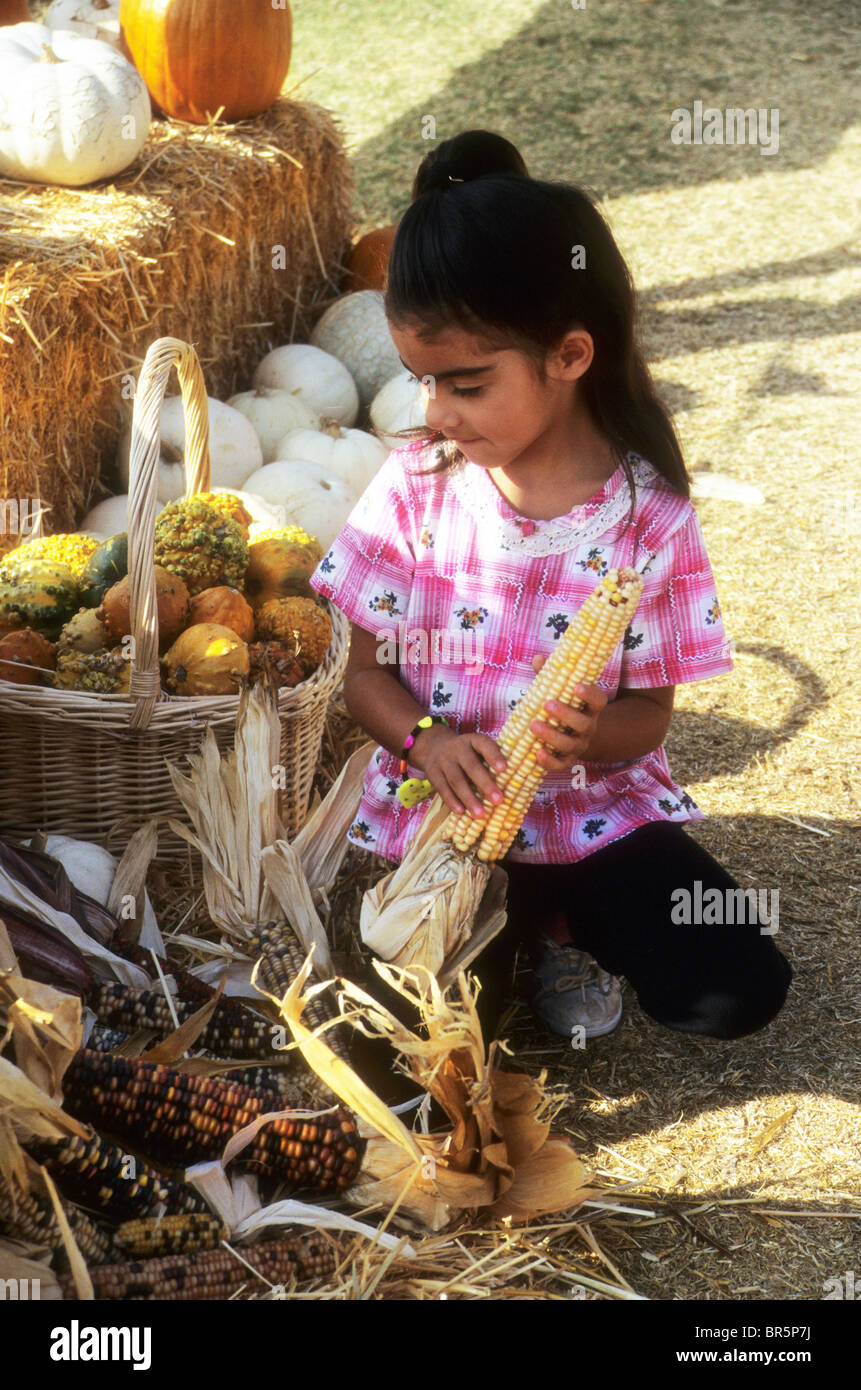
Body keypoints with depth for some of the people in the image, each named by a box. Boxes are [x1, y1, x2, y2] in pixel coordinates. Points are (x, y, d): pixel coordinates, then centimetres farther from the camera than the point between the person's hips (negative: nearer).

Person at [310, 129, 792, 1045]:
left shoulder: (647, 516, -12)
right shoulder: (416, 486, -7)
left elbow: (649, 712, -5)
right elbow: (366, 667, -1)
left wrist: (593, 736, -29)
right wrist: (426, 740, -23)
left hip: (595, 805, 0)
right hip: (439, 805, 0)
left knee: (737, 991, -15)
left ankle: (566, 918, 14)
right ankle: (516, 918, 13)